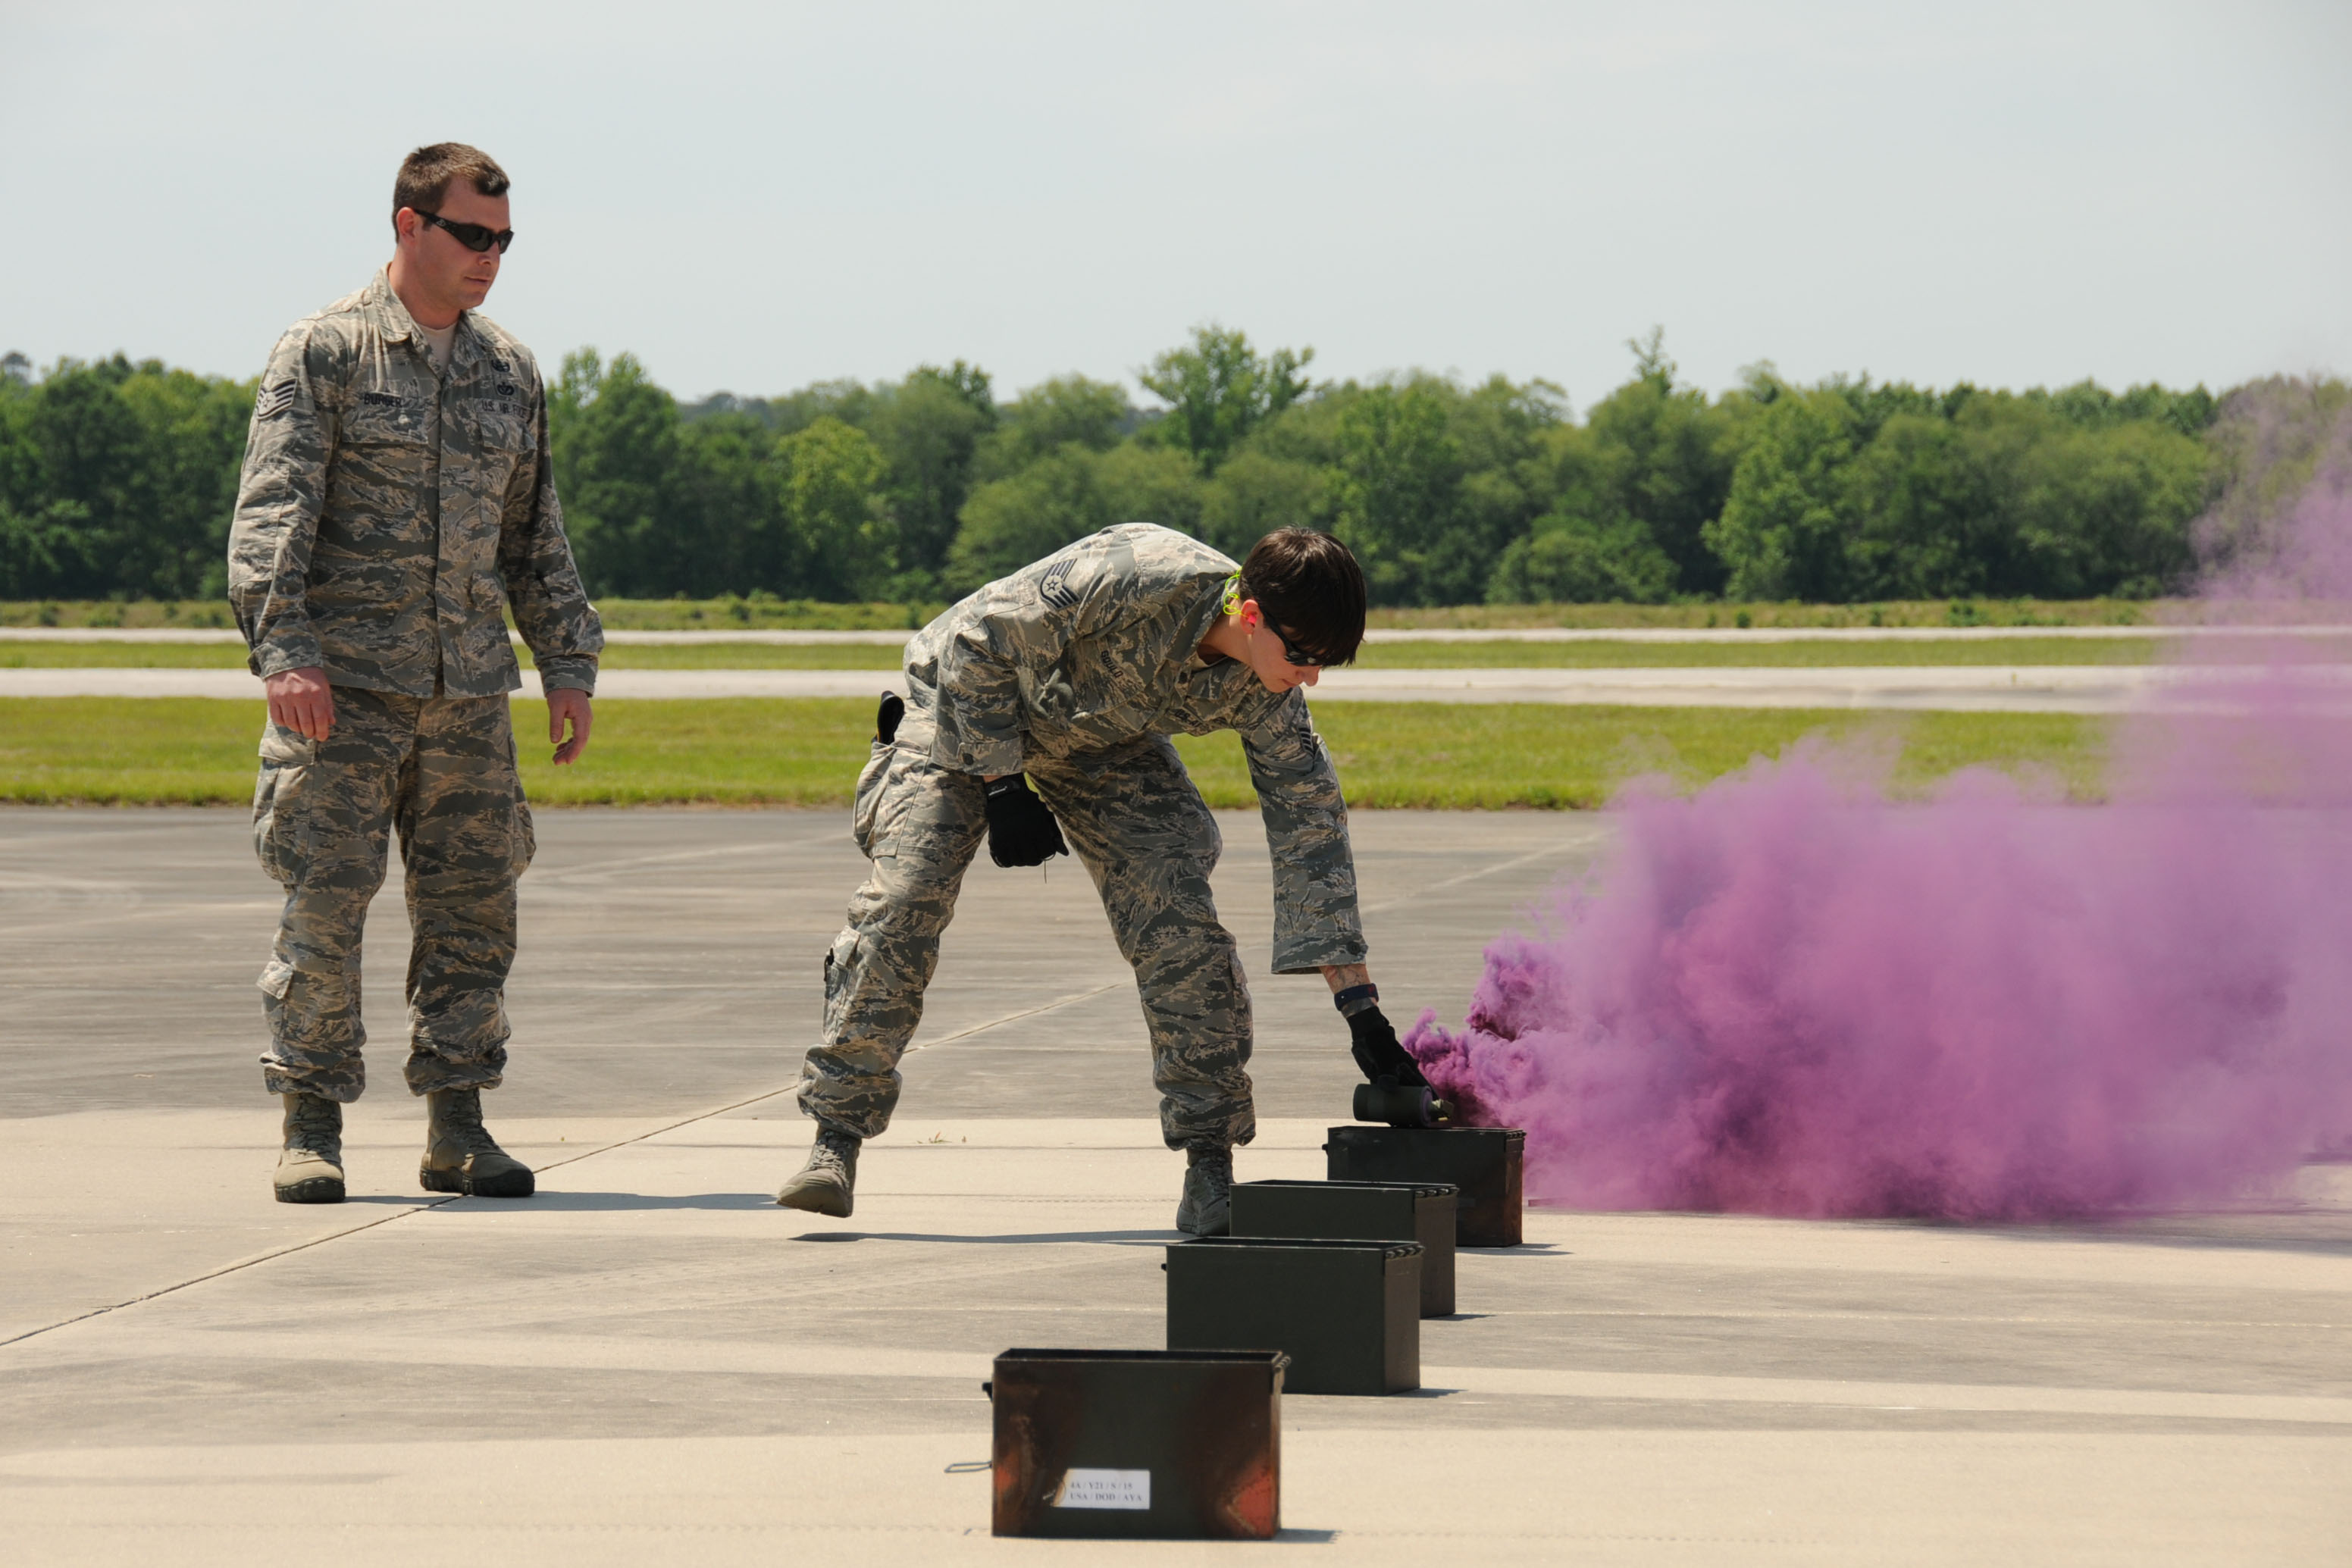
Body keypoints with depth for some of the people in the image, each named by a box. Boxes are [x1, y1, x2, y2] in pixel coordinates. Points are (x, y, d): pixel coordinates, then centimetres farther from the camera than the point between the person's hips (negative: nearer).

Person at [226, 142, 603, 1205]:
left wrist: (568, 665, 14)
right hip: (344, 682, -5)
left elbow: (533, 534, 22)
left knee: (472, 908, 4)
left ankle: (457, 1127, 11)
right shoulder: (321, 354, -2)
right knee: (325, 902, -6)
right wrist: (281, 649, -22)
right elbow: (271, 513, -10)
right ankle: (311, 1127, 2)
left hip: (469, 687, 5)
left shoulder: (509, 373, 15)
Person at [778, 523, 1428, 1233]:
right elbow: (980, 640, -27)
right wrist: (1004, 787, -25)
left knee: (1180, 921, -14)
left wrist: (1361, 1009, -16)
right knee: (900, 903, -18)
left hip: (1102, 743, 4)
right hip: (968, 703, -4)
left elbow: (1312, 830, -14)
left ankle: (1210, 1168, -8)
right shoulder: (1136, 578, -40)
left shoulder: (1264, 696, -22)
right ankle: (837, 1136, -10)